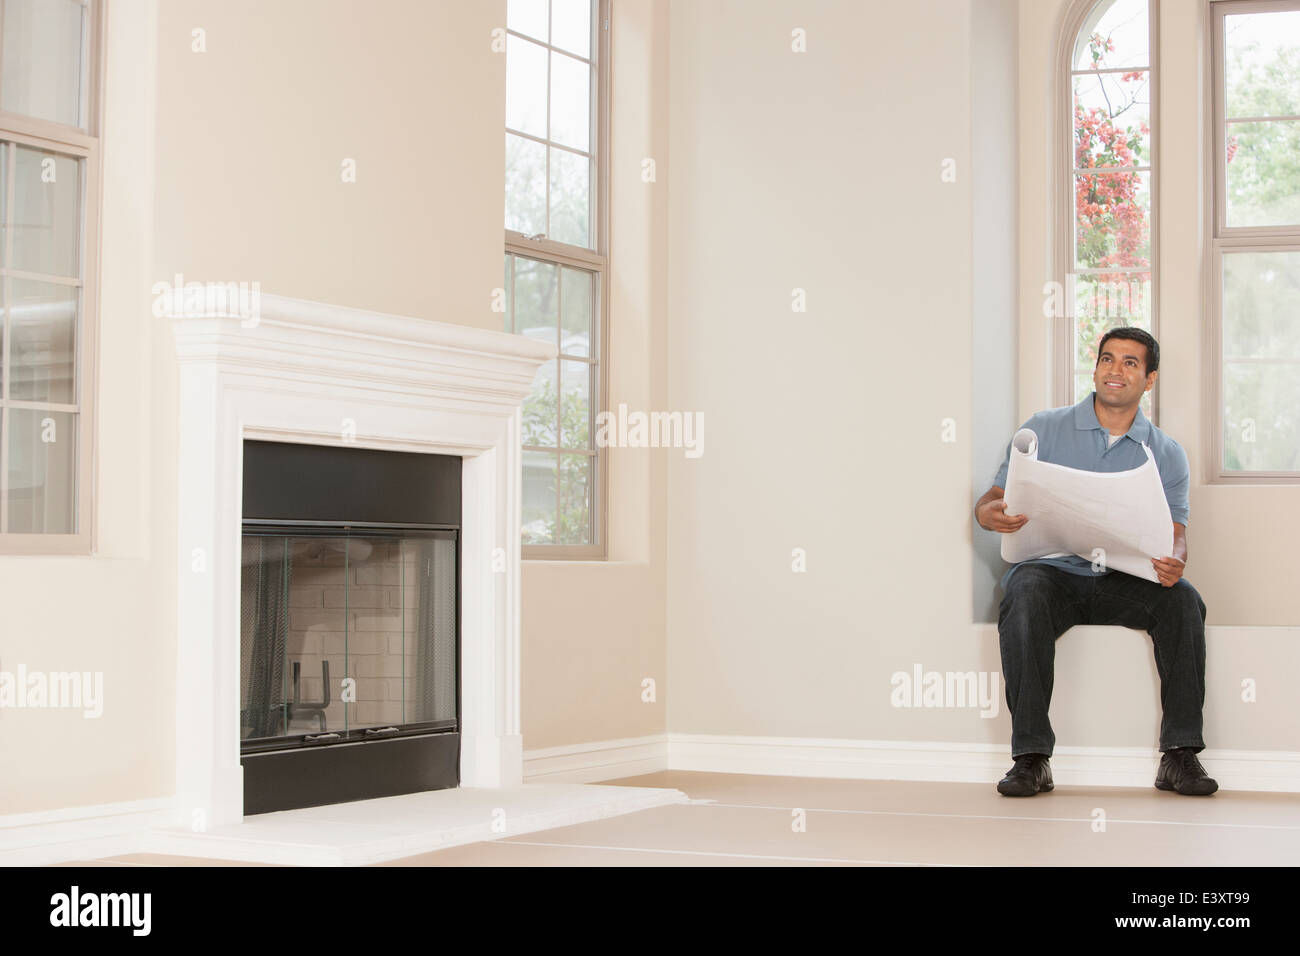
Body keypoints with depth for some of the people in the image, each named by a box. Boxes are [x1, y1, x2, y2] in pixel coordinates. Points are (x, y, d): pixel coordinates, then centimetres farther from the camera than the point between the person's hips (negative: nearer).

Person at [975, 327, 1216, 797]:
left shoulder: (1168, 454, 13)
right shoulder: (1045, 429, 8)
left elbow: (1175, 533, 4)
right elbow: (990, 503, 4)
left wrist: (1174, 561, -22)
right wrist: (991, 514, -22)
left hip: (1125, 581, 2)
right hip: (1054, 566, -1)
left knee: (1182, 597, -28)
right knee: (1024, 590, -35)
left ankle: (1179, 753, -23)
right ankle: (1031, 756, -34)